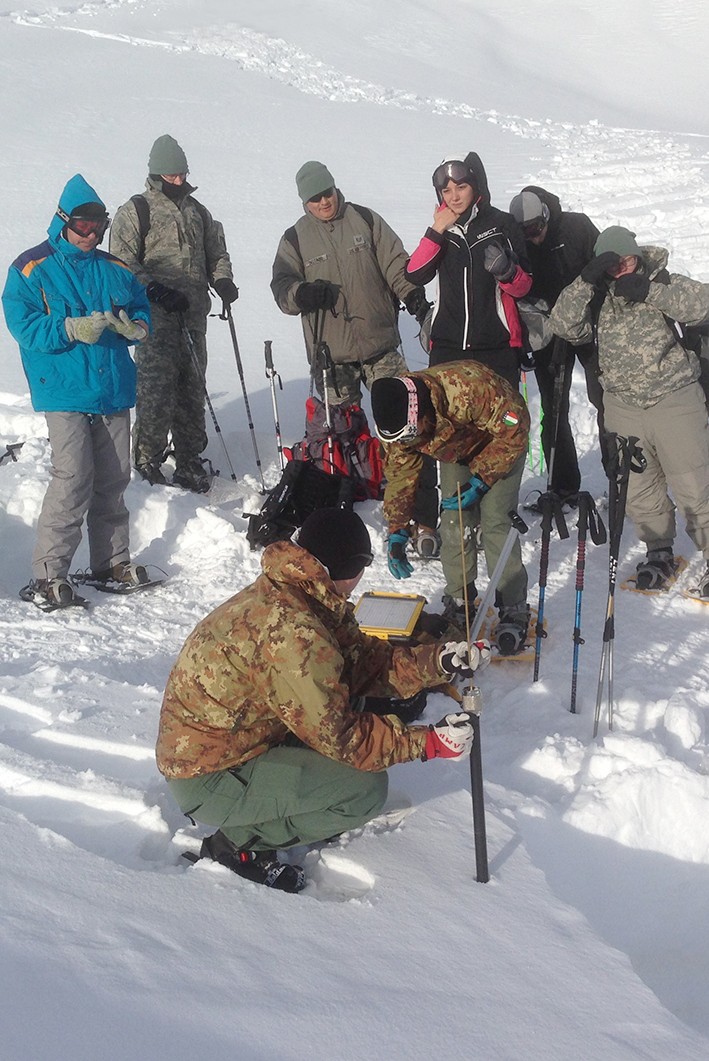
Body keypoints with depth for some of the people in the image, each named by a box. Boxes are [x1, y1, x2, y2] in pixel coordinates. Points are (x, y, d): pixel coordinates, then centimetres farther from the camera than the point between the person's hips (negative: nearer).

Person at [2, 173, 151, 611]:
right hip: (65, 391, -5)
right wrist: (73, 329, -24)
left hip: (114, 390, 6)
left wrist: (136, 326, -6)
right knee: (73, 479, -16)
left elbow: (142, 307, 19)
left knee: (113, 479, 9)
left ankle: (112, 559, 24)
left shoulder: (114, 269, 14)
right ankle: (49, 575, -10)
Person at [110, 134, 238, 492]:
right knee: (157, 388, -11)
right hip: (156, 317, -5)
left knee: (192, 388, 7)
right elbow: (123, 263, -6)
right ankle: (147, 463, -2)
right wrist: (156, 291, -18)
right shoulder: (135, 211, 0)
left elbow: (216, 251, 26)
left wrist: (223, 281, 5)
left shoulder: (196, 210, 19)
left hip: (194, 315, 6)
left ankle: (189, 460, 15)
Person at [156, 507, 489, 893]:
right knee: (365, 789, -17)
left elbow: (364, 661, 6)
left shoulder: (285, 596, 1)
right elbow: (339, 735, -23)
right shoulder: (293, 633, -29)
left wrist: (439, 661, -6)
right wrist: (428, 742, -17)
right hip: (207, 781, -10)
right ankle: (240, 842, -2)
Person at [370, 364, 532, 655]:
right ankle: (459, 602, 11)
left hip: (501, 444, -5)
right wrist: (397, 532, -17)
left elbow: (514, 430, -30)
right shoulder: (395, 420, -25)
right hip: (456, 452, 5)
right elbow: (399, 472, -11)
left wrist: (481, 481, -29)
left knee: (495, 522, -16)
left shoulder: (470, 387, -45)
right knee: (454, 522, -7)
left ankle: (513, 611, -6)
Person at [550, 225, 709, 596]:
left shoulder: (663, 283, -4)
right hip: (623, 406, 3)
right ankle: (660, 552, 32)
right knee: (638, 489, 12)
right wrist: (587, 281, -23)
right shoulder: (596, 297, 2)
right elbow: (565, 325, -13)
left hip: (673, 398, -3)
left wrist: (649, 291, -27)